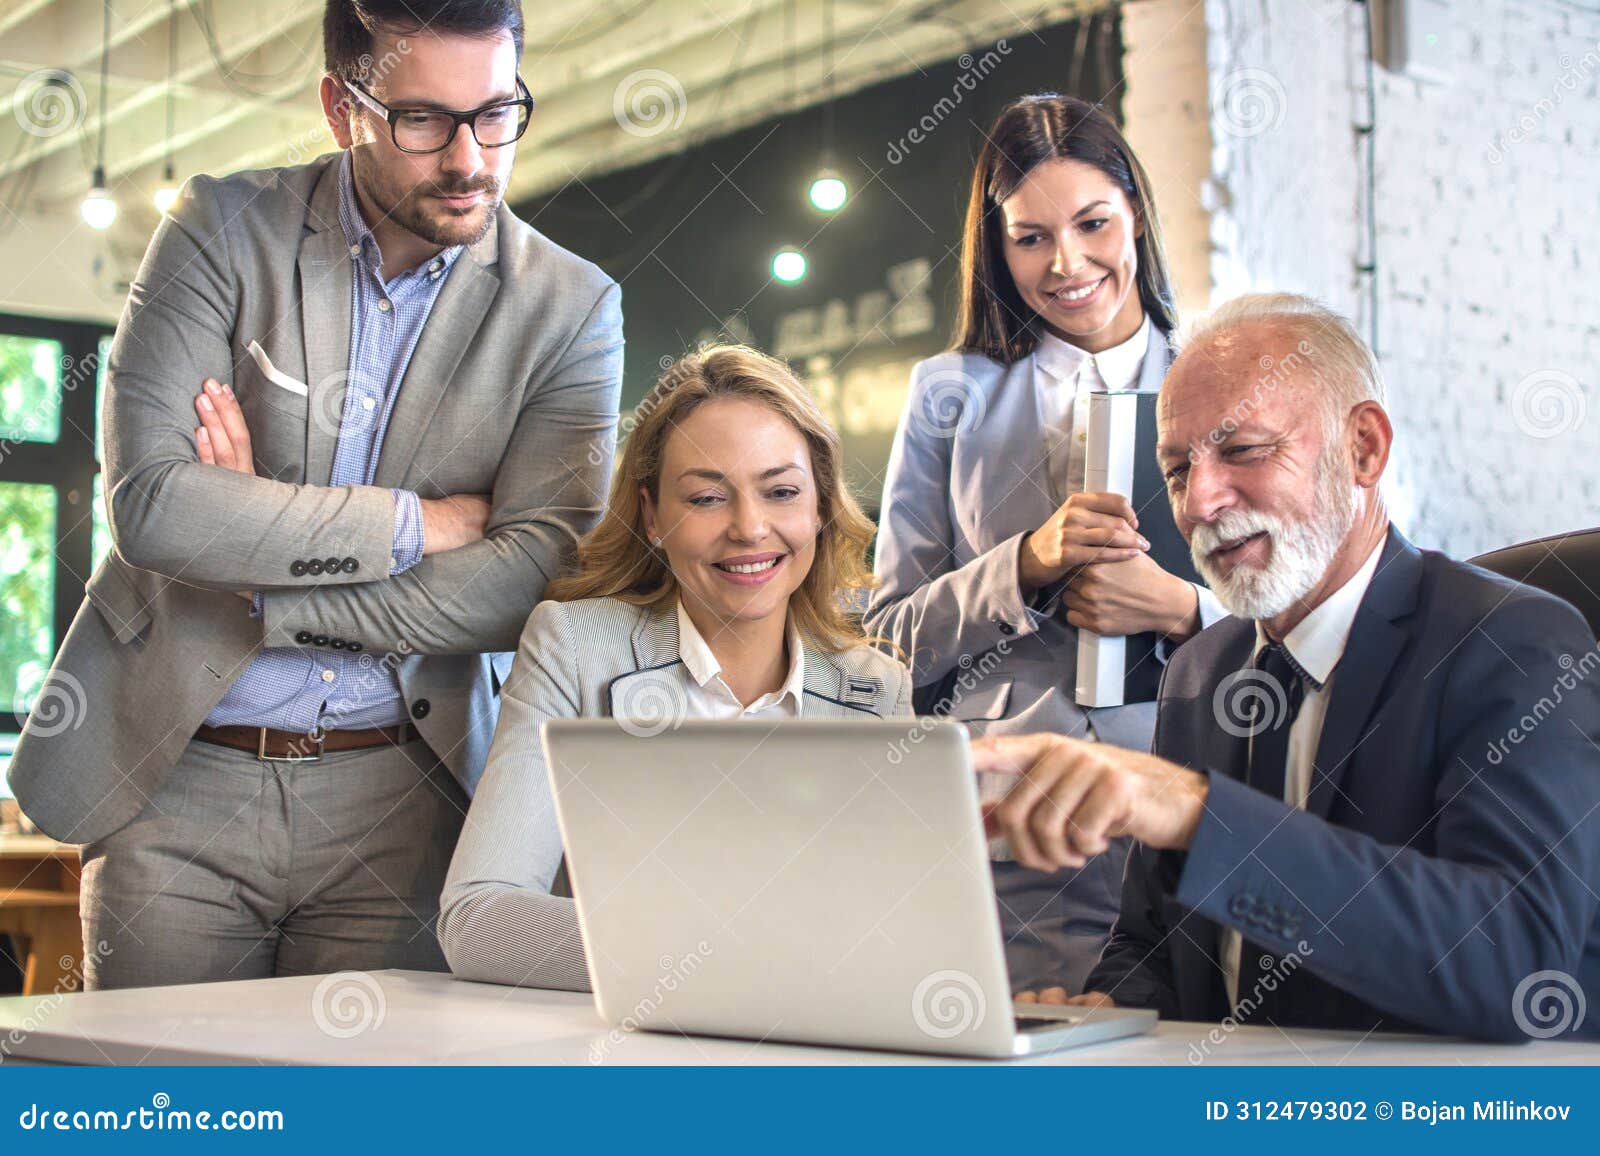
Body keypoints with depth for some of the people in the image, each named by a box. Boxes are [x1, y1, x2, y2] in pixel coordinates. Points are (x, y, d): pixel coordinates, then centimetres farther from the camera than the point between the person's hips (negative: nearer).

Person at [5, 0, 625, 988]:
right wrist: (418, 522, -13)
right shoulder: (226, 231, -2)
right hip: (178, 781, 0)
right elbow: (150, 501, -13)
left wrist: (267, 591, -12)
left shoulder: (572, 308, -1)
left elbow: (534, 577, -10)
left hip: (399, 797, 0)